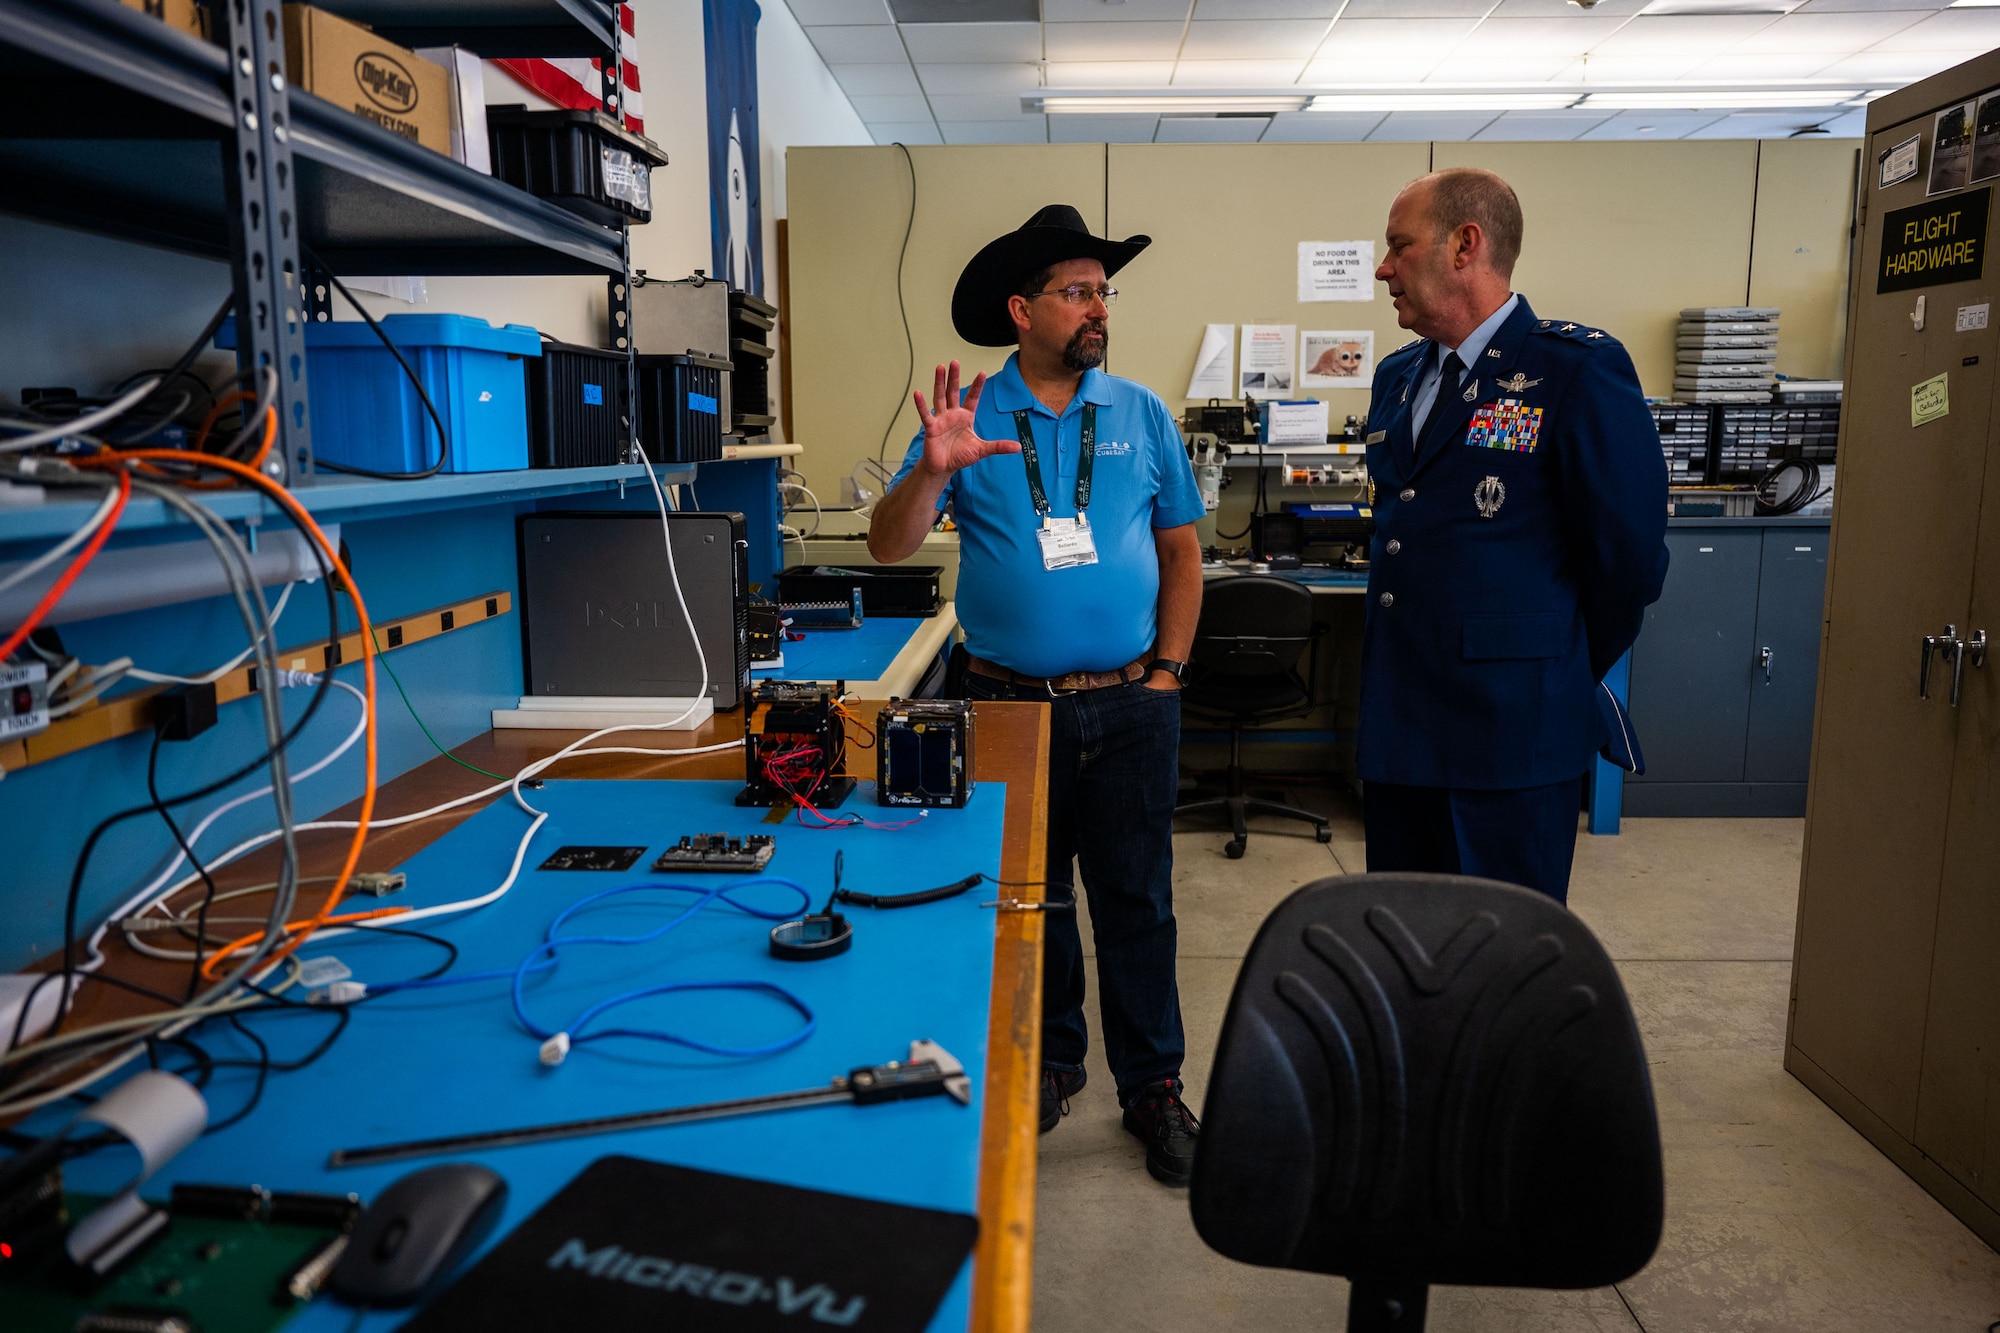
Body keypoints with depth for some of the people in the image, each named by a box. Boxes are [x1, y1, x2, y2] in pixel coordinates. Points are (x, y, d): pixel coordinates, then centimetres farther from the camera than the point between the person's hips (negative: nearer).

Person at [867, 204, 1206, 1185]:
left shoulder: (1141, 414, 5)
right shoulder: (970, 417, -1)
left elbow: (1181, 549, 9)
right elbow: (889, 546, -7)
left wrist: (1167, 669, 1)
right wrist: (933, 470, -25)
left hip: (1131, 703, 1)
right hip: (1011, 702, 0)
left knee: (1138, 902, 7)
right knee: (1027, 895, 14)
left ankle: (1153, 1086, 22)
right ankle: (1049, 1060, 34)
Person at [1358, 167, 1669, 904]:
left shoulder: (1579, 370, -11)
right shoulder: (1396, 377, 13)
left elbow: (1628, 555, -9)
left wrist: (1563, 672, 2)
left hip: (1511, 732, -7)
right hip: (1397, 728, 7)